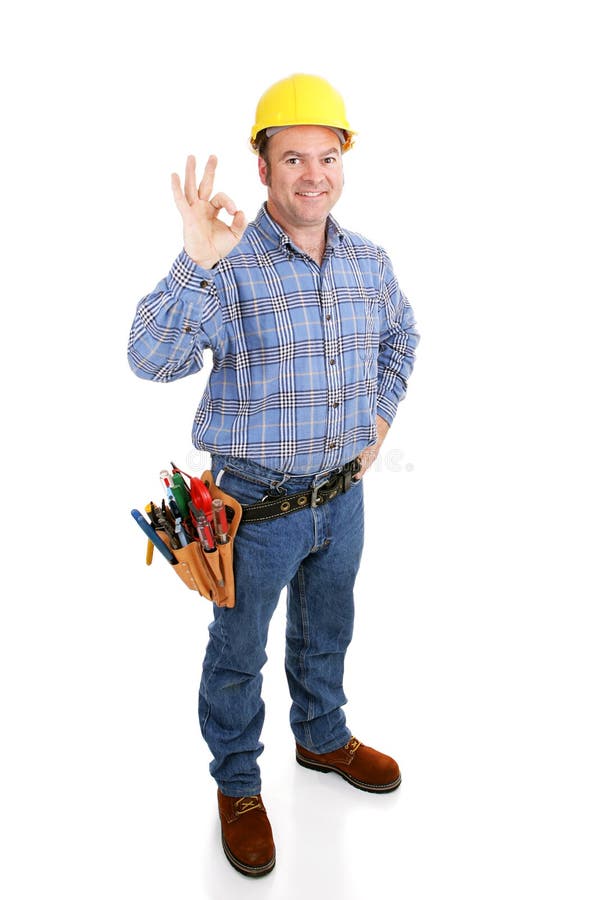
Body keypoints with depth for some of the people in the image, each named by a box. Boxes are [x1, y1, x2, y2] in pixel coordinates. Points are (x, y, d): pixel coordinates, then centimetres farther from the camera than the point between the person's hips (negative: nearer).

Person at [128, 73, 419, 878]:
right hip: (257, 506, -5)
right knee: (239, 652, 14)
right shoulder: (229, 266, -18)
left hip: (344, 497, 5)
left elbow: (400, 338, 19)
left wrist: (380, 414, 9)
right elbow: (153, 359, -31)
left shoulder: (369, 261, 0)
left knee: (326, 633, 26)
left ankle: (324, 739, 52)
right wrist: (197, 263, -43)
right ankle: (237, 786, 38)